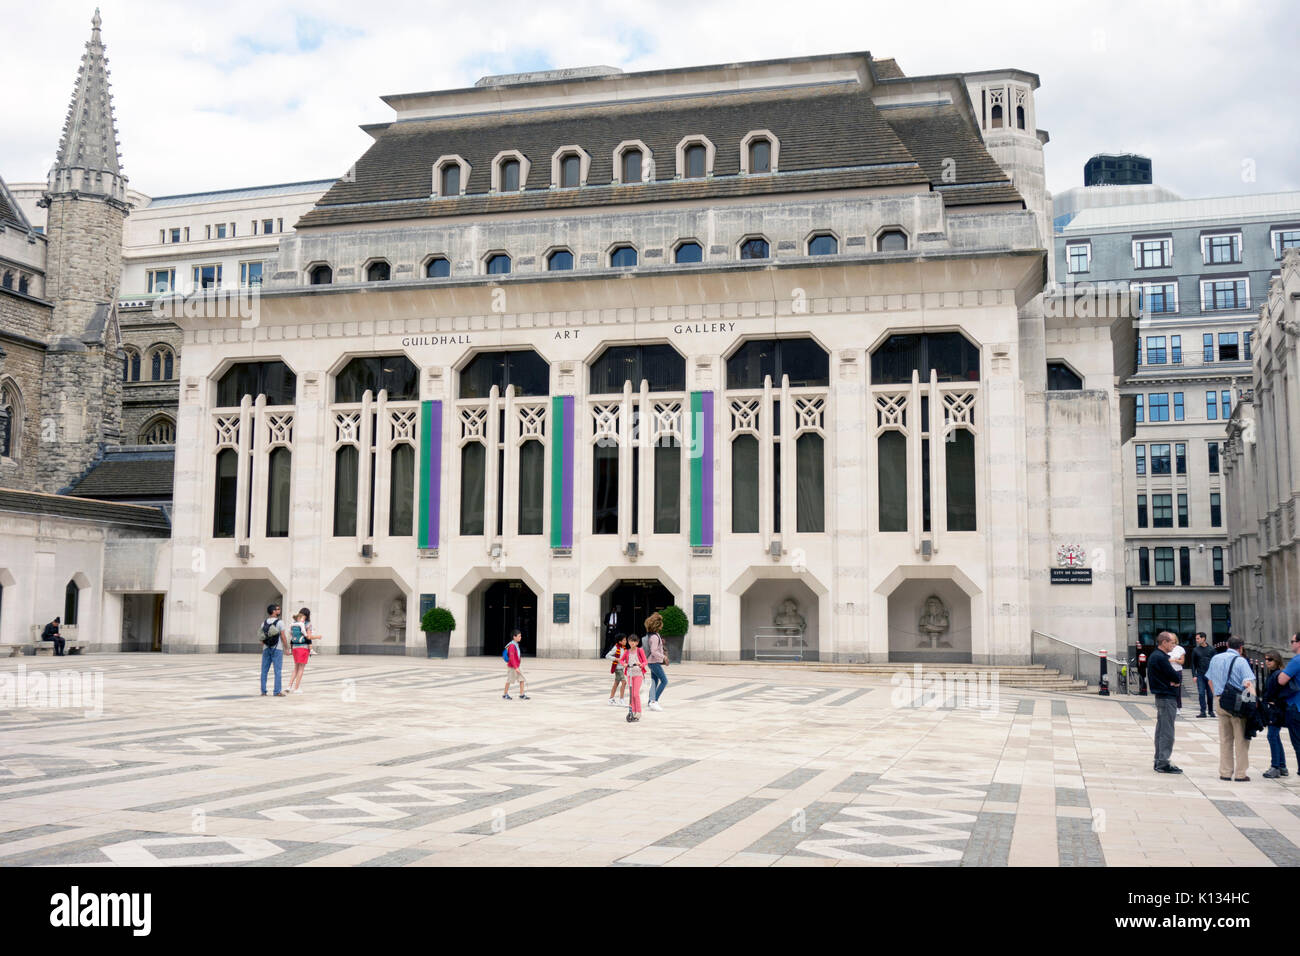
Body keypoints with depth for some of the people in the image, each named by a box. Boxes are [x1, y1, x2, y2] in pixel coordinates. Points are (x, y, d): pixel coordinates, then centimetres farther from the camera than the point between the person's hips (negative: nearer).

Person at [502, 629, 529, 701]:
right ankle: (505, 695, 19)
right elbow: (511, 658, -24)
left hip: (517, 666, 8)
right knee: (509, 680, 4)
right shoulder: (512, 646, -21)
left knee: (522, 679, 2)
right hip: (512, 667, -8)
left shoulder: (516, 645, 9)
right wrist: (515, 668, -25)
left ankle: (522, 695, 4)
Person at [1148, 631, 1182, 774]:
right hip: (1167, 697, -11)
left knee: (1161, 730, 15)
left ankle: (1159, 761, 21)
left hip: (1160, 696, 11)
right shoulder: (1161, 658, -18)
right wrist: (1175, 680, 1)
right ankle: (1163, 763, -6)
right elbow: (1175, 676, -19)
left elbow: (1173, 676, 13)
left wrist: (1173, 680, -7)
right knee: (1167, 732, -7)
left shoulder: (1154, 656, 14)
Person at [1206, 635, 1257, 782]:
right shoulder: (1240, 661, -8)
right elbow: (1248, 684, -18)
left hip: (1221, 702, 5)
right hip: (1238, 704, -5)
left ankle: (1225, 772, 15)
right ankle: (1240, 774, 4)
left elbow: (1210, 680, 19)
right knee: (1241, 739, 3)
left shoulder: (1215, 659, 11)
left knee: (1225, 739, 13)